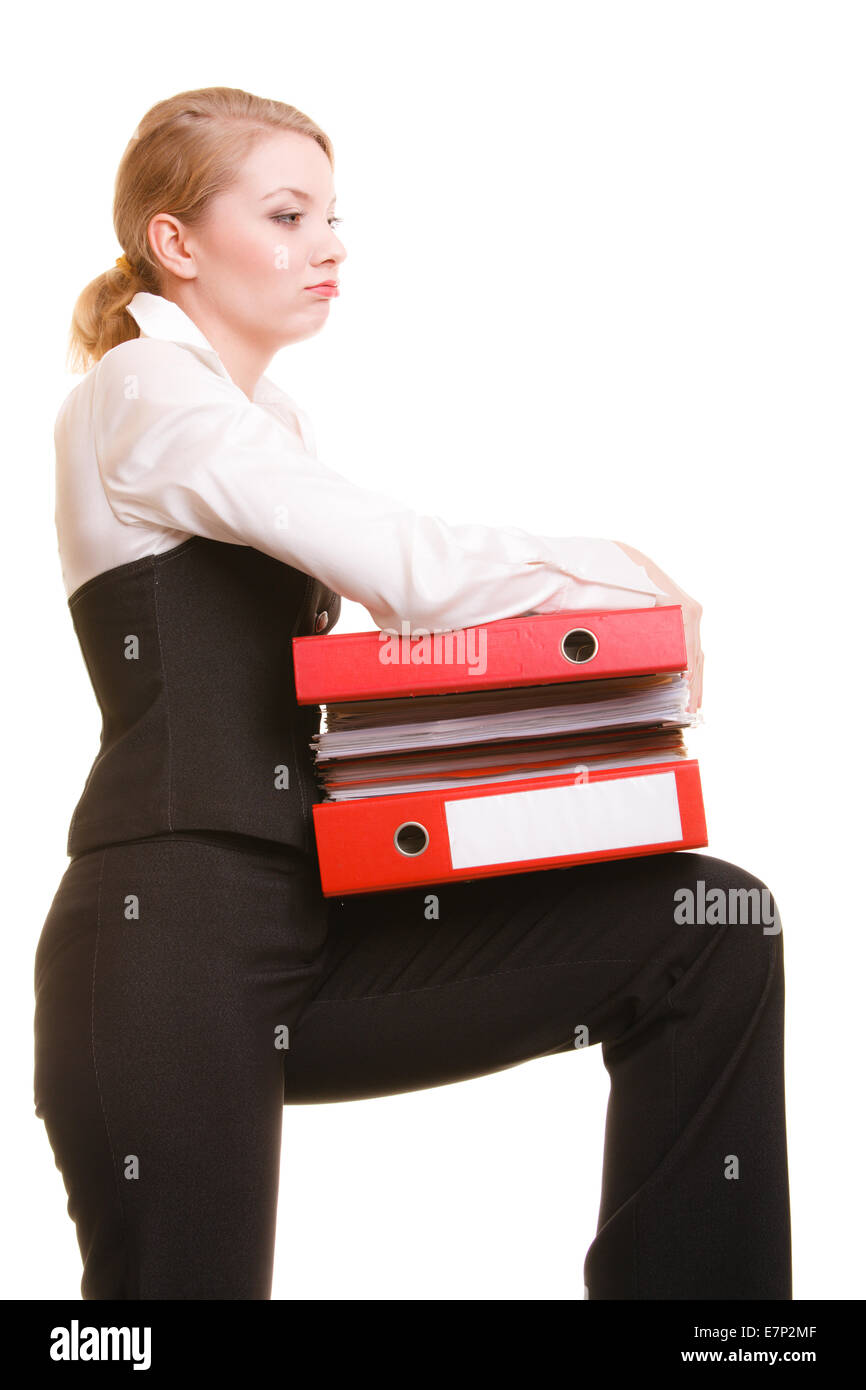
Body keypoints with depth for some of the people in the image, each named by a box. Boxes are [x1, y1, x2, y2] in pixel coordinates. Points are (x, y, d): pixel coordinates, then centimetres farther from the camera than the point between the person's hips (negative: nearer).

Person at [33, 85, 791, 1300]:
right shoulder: (142, 392, -7)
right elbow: (408, 568, -17)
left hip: (309, 927, 8)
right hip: (170, 938, -8)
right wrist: (629, 577, -3)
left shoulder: (270, 423, 23)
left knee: (713, 927, -5)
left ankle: (674, 1282, 3)